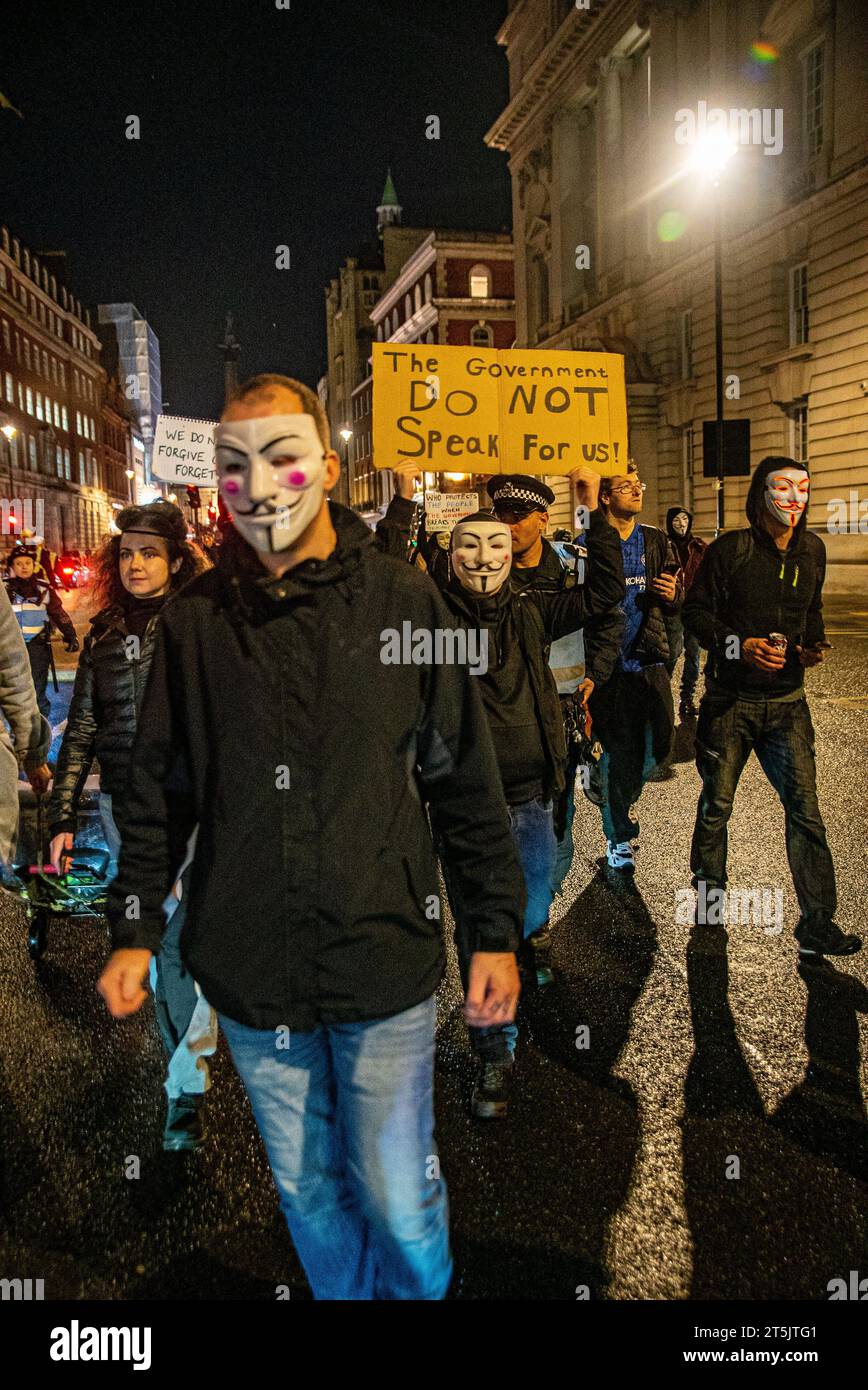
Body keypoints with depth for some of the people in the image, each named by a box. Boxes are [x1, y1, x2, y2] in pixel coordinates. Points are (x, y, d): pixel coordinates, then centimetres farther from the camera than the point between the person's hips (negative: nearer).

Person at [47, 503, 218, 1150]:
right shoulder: (104, 634, 9)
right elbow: (81, 731, 10)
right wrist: (63, 818, 6)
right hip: (124, 811, 5)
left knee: (181, 941, -6)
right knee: (153, 939, 13)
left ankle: (187, 1089, 4)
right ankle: (185, 1054, 31)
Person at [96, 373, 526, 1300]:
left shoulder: (403, 600, -6)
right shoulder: (194, 619, -1)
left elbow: (465, 779, -2)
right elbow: (159, 790, 7)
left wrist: (496, 931, -2)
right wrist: (135, 928, 4)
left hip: (385, 962, -2)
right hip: (249, 974, 2)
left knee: (400, 1197, 11)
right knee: (306, 1187, 20)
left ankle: (421, 1293, 41)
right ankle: (341, 1295, 47)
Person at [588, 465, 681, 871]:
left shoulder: (655, 541, 12)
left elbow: (673, 606, 15)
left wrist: (672, 596, -10)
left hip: (649, 659, 4)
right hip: (609, 662, -4)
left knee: (659, 742, 2)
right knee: (617, 750, -1)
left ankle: (622, 795, 34)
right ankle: (618, 836, 16)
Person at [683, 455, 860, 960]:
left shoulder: (813, 549, 6)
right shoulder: (730, 550, -9)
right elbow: (697, 613, -5)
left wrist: (816, 644, 0)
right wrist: (740, 645, -20)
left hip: (787, 701, 3)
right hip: (731, 700, -3)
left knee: (805, 810, -2)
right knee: (716, 805, 10)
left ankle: (818, 925, 5)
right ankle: (709, 898, 32)